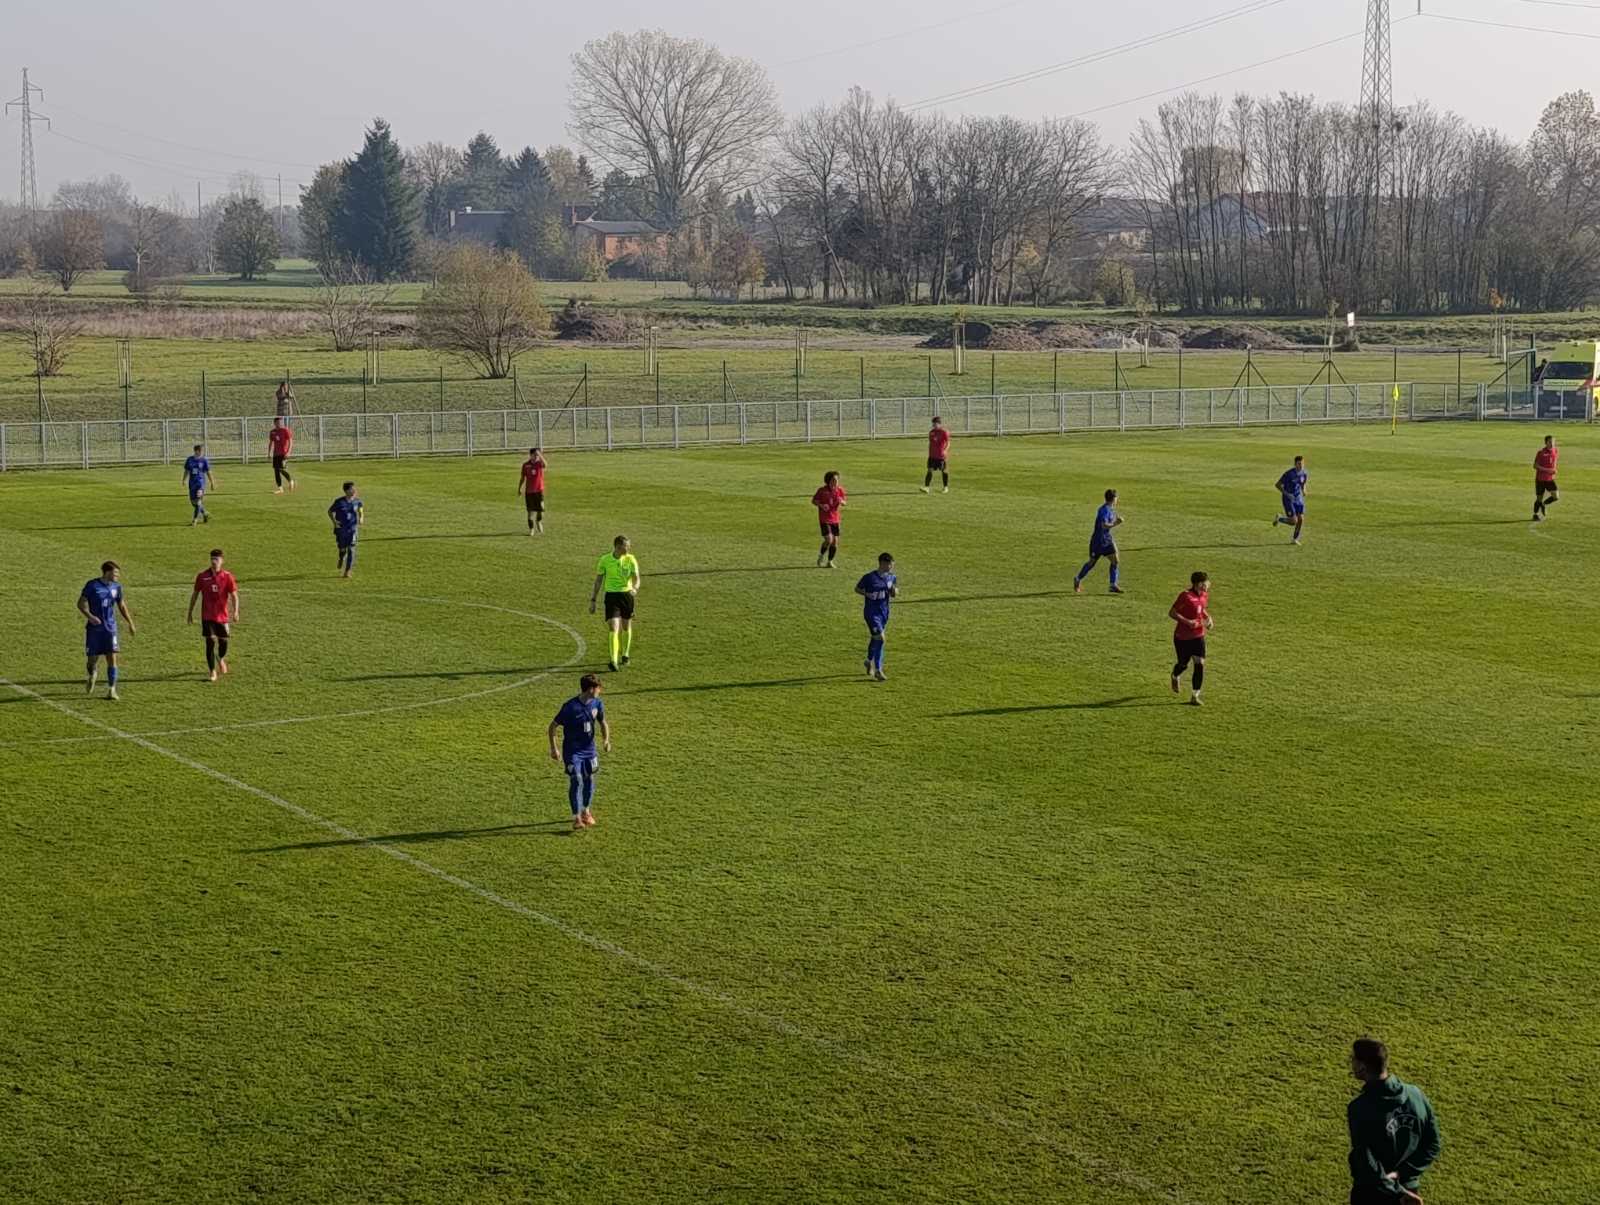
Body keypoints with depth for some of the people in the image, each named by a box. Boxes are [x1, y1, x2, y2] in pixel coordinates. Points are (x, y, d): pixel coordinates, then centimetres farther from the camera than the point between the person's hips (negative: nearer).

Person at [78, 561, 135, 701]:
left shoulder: (116, 587, 4)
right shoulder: (92, 585, -9)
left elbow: (121, 605, 17)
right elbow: (81, 603, -6)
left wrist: (130, 623, 14)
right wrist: (89, 616, -23)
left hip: (110, 628, 3)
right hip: (94, 628, -3)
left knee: (112, 658, -8)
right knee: (93, 659, 3)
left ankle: (111, 690, -1)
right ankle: (91, 675, 38)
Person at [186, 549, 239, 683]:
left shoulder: (227, 576, -4)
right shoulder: (202, 576, -1)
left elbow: (234, 595, -4)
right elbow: (195, 595, 8)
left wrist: (235, 612, -18)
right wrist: (190, 613, 10)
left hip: (222, 615, 0)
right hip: (207, 616, 0)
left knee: (223, 641, 9)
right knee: (210, 642, -9)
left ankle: (221, 659, 42)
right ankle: (213, 672, -2)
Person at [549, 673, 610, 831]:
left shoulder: (597, 704, -5)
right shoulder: (570, 707, -22)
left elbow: (603, 723, 12)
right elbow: (553, 726, -14)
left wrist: (606, 740, -5)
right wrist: (553, 749, -15)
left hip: (589, 748, 5)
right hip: (572, 751, -5)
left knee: (589, 780, 12)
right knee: (576, 781, -12)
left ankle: (586, 811, 32)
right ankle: (577, 818, -8)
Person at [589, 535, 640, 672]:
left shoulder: (631, 559, -4)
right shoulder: (605, 560, -4)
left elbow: (636, 577, -10)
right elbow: (598, 581, 4)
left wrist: (635, 588, -33)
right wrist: (593, 600, 3)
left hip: (626, 594, 2)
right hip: (611, 595, -2)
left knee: (626, 627, 15)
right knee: (614, 628, -13)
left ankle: (625, 655, 36)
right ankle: (614, 661, -19)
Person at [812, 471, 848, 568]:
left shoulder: (839, 490, 0)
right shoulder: (822, 490, -10)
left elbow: (844, 503, 11)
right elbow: (813, 501, 1)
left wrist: (841, 502, -13)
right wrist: (821, 505, -18)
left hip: (835, 519, 4)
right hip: (824, 519, -4)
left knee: (835, 541, 3)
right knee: (829, 539, -16)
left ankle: (830, 562, 18)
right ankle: (821, 556, 10)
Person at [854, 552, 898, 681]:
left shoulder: (891, 577, 1)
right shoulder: (869, 577, -15)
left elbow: (892, 594, 13)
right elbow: (857, 588, -2)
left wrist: (895, 592, -10)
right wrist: (867, 594, -19)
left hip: (884, 612, 6)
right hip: (871, 612, -6)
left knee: (875, 638, 19)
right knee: (880, 638, -15)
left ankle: (869, 661, 42)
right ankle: (878, 670, -5)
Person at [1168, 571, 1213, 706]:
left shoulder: (1204, 595, 0)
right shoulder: (1186, 596, -21)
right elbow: (1171, 613, -19)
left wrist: (1208, 617, 2)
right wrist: (1187, 621, -28)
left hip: (1198, 636, 5)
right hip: (1182, 637, -5)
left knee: (1200, 664, -9)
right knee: (1183, 664, 11)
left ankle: (1195, 696, -2)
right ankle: (1175, 677, 48)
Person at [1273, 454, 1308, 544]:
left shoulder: (1303, 473, -1)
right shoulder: (1289, 473, -19)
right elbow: (1277, 484, -14)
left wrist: (1303, 491, -6)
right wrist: (1286, 494, -24)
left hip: (1298, 499, 6)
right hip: (1288, 500, -6)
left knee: (1301, 519, -4)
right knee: (1294, 521, -12)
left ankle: (1295, 539, 14)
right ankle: (1279, 518, 18)